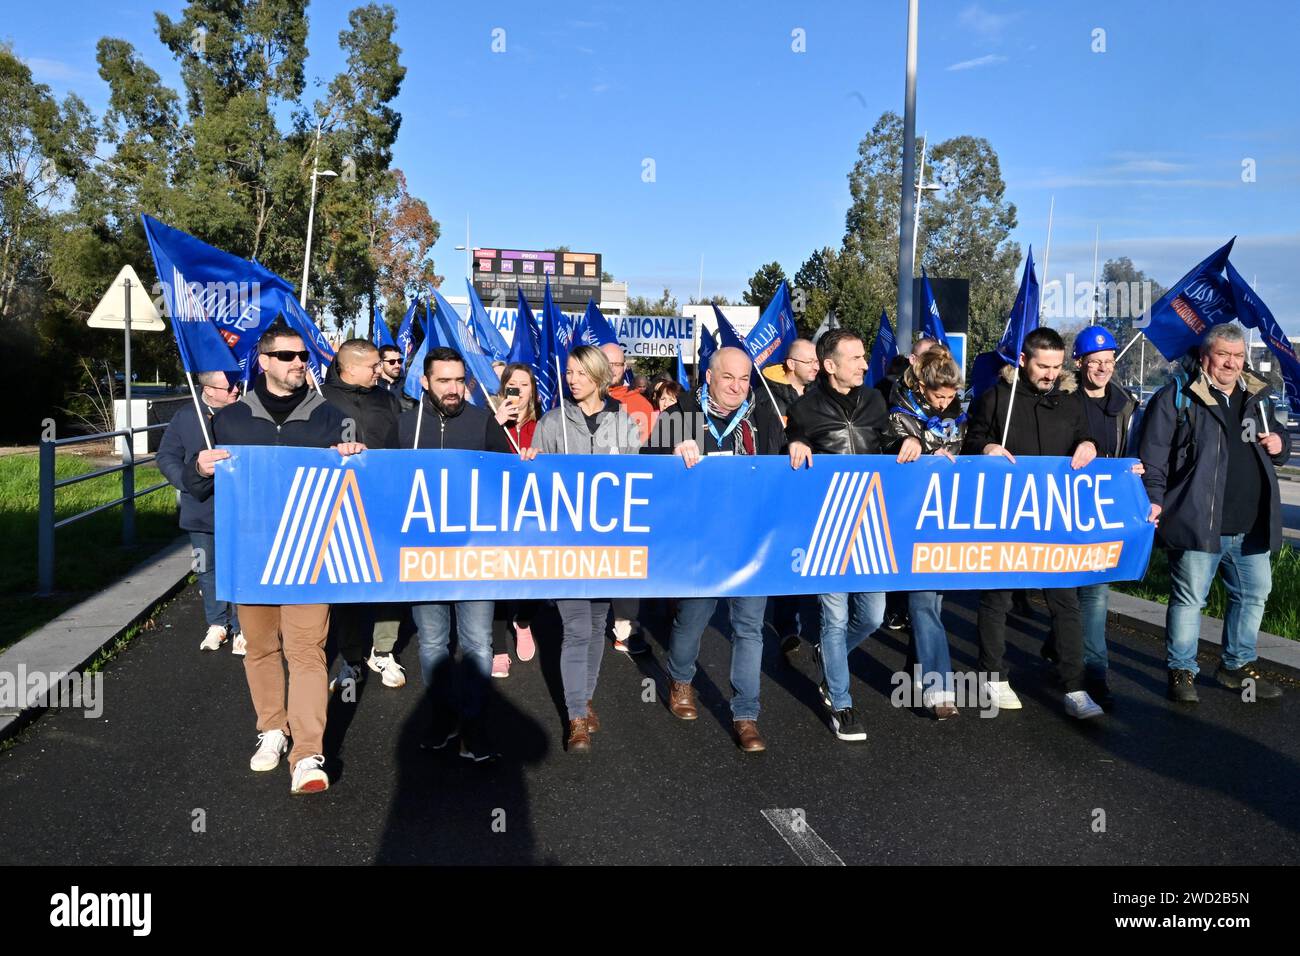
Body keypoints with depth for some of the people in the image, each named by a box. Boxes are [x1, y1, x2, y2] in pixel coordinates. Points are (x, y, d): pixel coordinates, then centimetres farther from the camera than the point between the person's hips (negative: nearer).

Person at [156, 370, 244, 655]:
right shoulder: (186, 417, -1)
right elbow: (167, 456, 6)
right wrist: (188, 482, -9)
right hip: (200, 510, 3)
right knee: (207, 568, 14)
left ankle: (241, 629, 12)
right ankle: (216, 624, 30)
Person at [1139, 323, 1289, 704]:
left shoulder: (1256, 397, 16)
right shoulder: (1176, 398, -4)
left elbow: (1275, 449, 28)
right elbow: (1153, 455, -7)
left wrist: (1280, 444, 5)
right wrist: (1155, 499, -15)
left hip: (1251, 527, 7)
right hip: (1199, 524, -7)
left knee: (1254, 594, 16)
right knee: (1189, 598, 0)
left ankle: (1238, 665, 33)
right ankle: (1182, 671, 13)